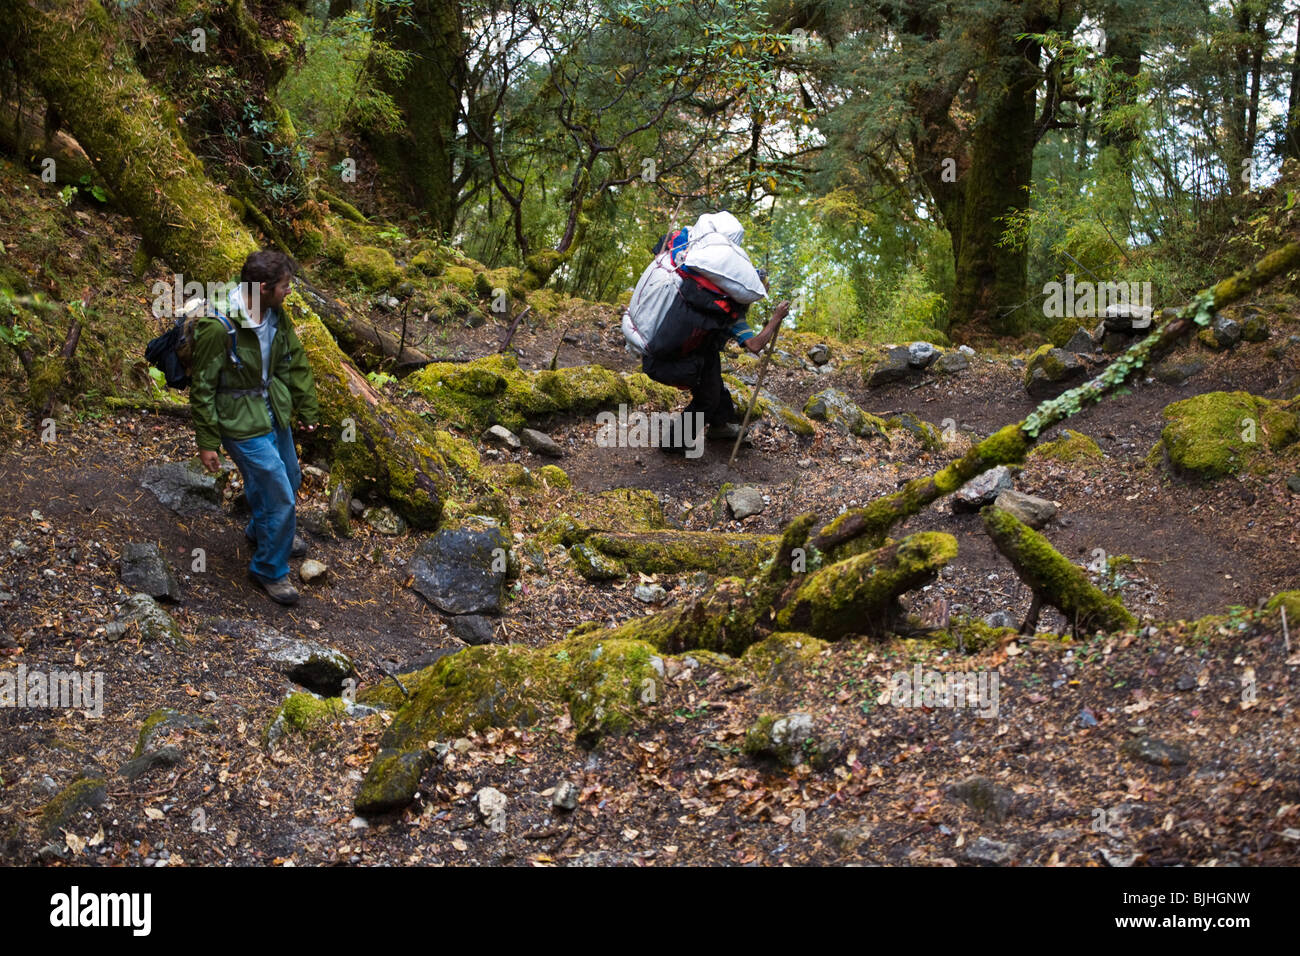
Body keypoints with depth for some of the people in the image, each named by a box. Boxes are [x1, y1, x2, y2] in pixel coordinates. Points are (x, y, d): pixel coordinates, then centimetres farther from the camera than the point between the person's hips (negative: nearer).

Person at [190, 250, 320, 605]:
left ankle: (262, 530, 56)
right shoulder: (219, 327, -28)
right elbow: (203, 388, -19)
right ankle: (270, 569, 19)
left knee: (289, 480, 25)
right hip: (243, 426, -8)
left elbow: (296, 362, 10)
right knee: (281, 497, -3)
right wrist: (207, 442, -14)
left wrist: (307, 409, 16)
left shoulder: (276, 316, -6)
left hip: (274, 414, 8)